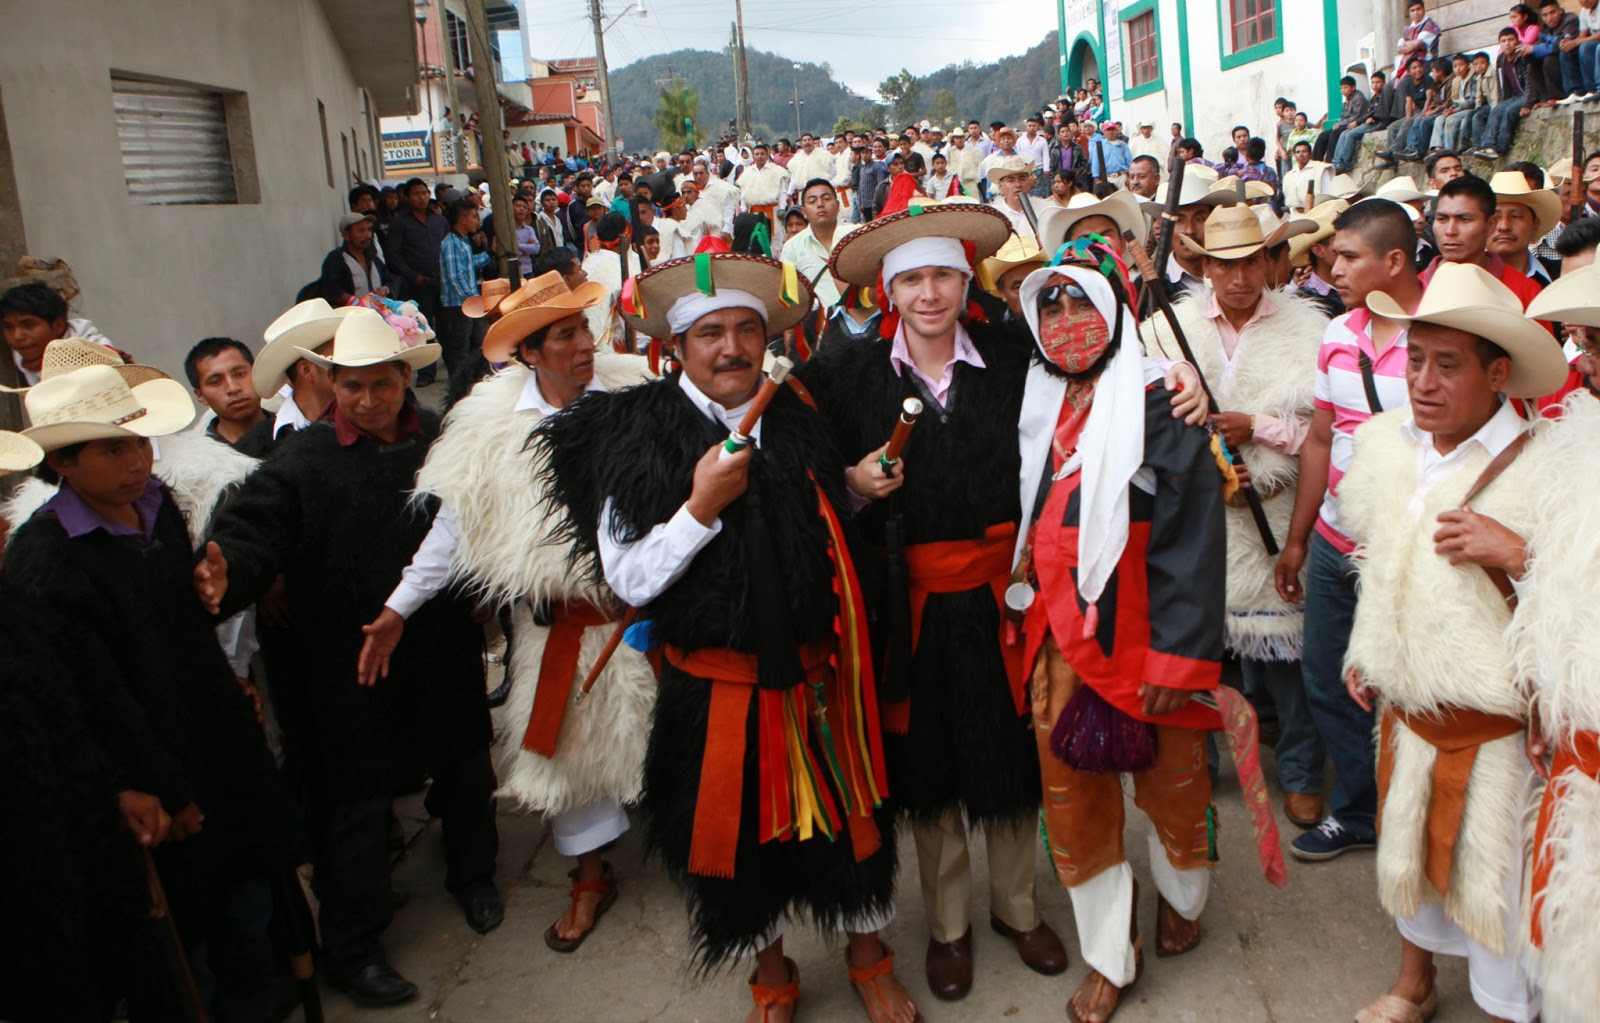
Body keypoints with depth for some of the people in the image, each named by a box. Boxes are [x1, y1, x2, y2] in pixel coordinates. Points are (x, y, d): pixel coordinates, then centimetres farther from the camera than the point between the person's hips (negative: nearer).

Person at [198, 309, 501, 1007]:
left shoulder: (443, 441, -1)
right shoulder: (301, 458, -11)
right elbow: (252, 531, -20)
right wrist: (227, 575, -40)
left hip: (444, 651, 4)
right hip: (348, 662, -3)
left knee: (465, 768, 22)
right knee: (356, 798, 8)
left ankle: (472, 877, 50)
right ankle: (352, 949, 26)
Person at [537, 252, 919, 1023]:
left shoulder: (797, 422, 3)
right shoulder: (637, 435, -10)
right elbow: (629, 580, -13)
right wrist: (700, 509, -22)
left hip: (814, 672, 3)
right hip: (715, 689, -2)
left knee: (849, 814, 14)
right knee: (742, 834, 15)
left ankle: (867, 957, 42)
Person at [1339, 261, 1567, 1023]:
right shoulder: (1386, 443, 0)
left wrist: (1515, 552, -31)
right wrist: (1365, 652, 16)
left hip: (1497, 726, -6)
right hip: (1406, 706, 6)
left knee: (1495, 887, 10)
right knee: (1411, 855, 25)